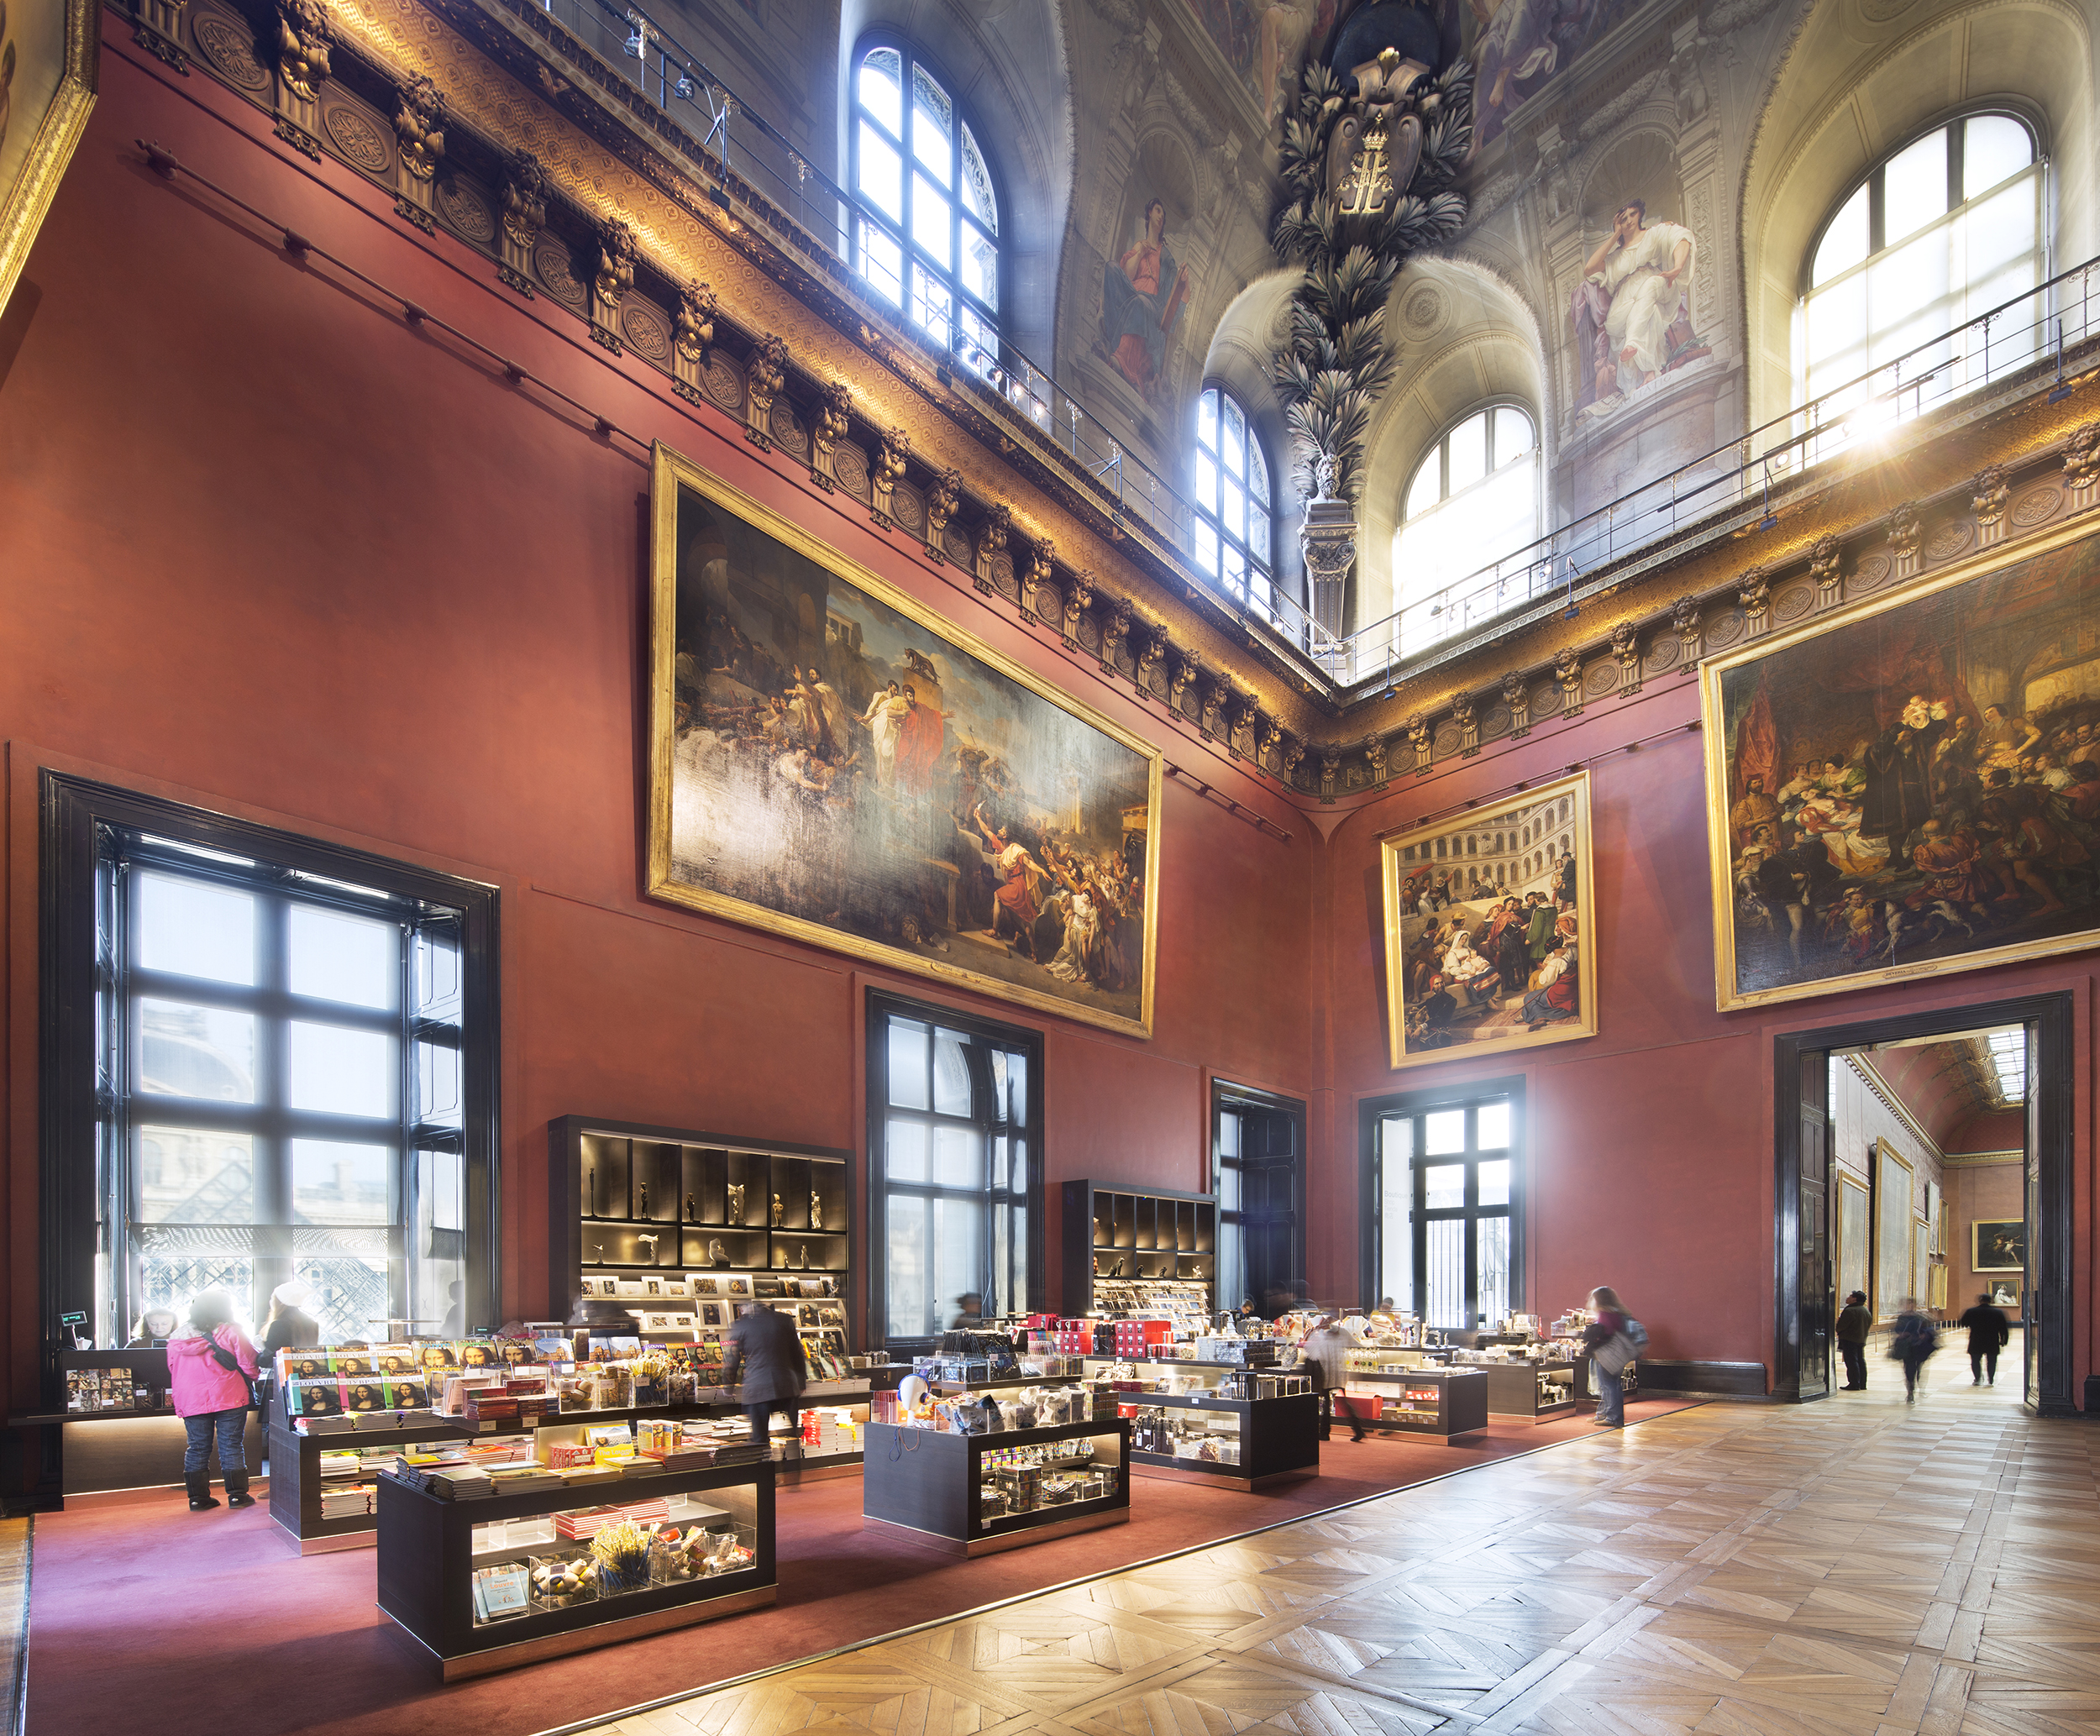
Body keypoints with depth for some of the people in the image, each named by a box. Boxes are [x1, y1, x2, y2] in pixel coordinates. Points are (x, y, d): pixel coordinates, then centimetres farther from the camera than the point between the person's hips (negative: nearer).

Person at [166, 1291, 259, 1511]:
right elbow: (248, 1365, -8)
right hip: (229, 1399, -3)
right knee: (232, 1447, 3)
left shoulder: (177, 1340, 6)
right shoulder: (232, 1333, -8)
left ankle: (198, 1498, 13)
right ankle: (237, 1495, 6)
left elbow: (172, 1372, 13)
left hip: (191, 1402, 3)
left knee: (197, 1448, 11)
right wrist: (251, 1379, 11)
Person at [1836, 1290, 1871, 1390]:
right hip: (1862, 1340, 9)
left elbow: (1841, 1326, -17)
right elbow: (1868, 1326, 17)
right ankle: (1862, 1384, 17)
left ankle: (1854, 1384, -7)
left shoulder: (1850, 1311, -18)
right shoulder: (1867, 1311, 12)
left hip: (1849, 1340, -9)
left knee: (1851, 1361, -6)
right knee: (1861, 1361, 13)